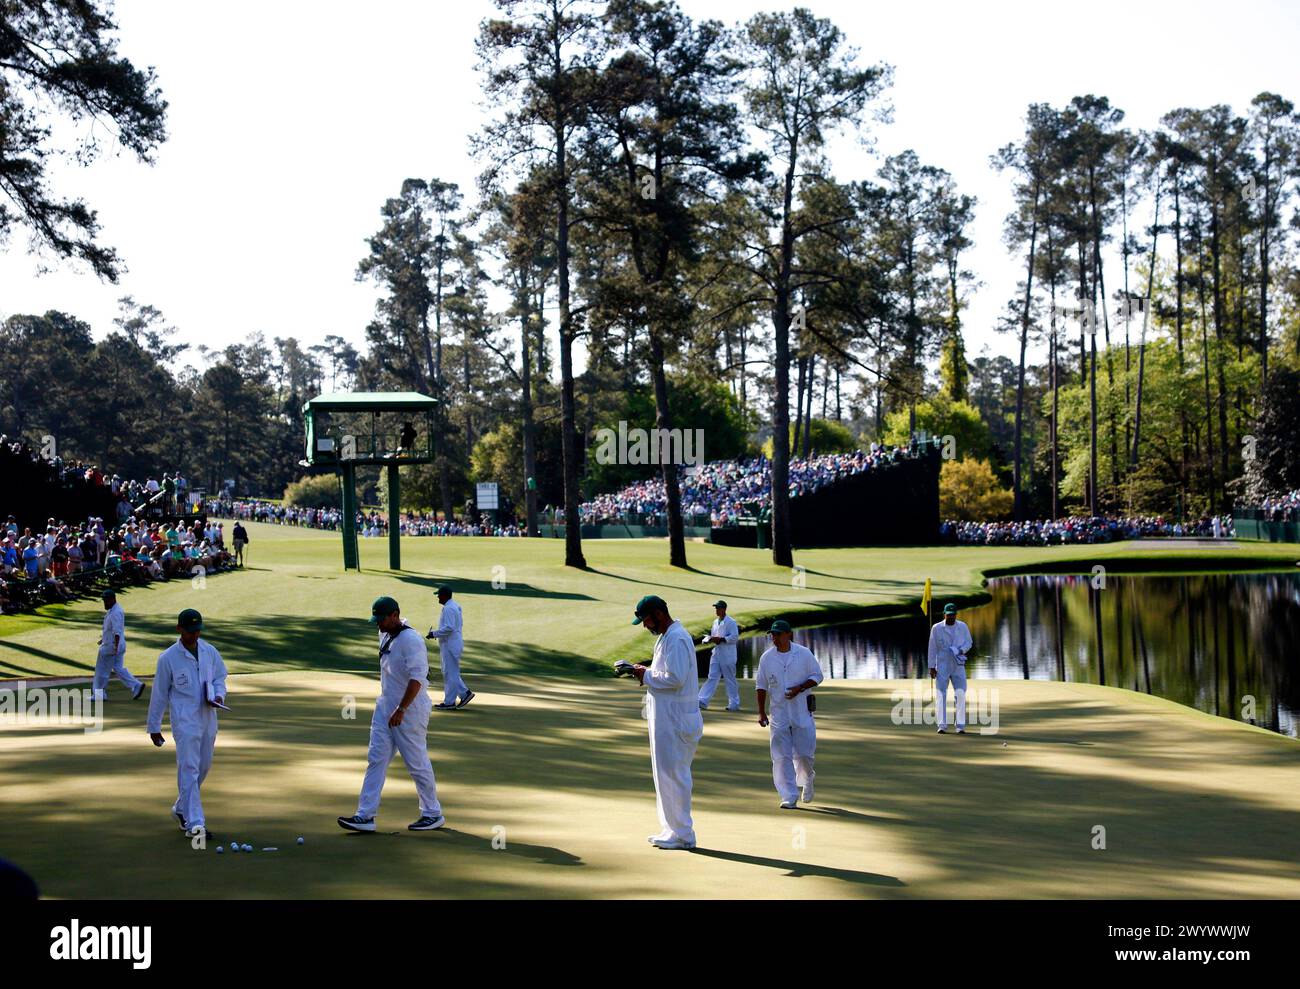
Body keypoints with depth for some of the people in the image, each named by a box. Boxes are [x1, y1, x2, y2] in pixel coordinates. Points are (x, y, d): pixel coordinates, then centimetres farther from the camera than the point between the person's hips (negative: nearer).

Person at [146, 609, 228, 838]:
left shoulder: (210, 652, 6)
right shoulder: (168, 657, -6)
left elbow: (220, 678, 16)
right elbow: (159, 693, -1)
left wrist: (218, 696, -7)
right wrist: (154, 727, 2)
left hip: (208, 718, 5)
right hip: (184, 720, -5)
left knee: (204, 766, 13)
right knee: (189, 767, -12)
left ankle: (181, 808, 33)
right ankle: (194, 822, -16)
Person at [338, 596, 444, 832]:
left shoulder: (411, 640, -19)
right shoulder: (385, 636, 10)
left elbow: (417, 678, -25)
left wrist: (401, 709, -29)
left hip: (409, 710, -9)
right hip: (385, 707, 9)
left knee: (417, 762, 1)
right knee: (376, 759, 3)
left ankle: (433, 814, 15)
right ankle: (365, 815, 3)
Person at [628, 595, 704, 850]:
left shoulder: (676, 638, -17)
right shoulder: (666, 637, 16)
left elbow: (675, 678, -24)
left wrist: (647, 676, -12)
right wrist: (646, 672, 7)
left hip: (674, 721, -11)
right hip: (665, 718, 11)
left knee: (672, 774, -5)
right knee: (665, 774, 15)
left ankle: (682, 834, 1)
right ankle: (672, 829, 22)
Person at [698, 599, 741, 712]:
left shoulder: (731, 622, -10)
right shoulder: (716, 622, 15)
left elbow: (735, 637, -18)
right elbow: (711, 635, 21)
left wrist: (721, 639, -20)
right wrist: (710, 638, -1)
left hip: (727, 655, -7)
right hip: (716, 653, 7)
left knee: (730, 679, 1)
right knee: (712, 677, 4)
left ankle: (734, 704, 9)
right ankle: (703, 701, 1)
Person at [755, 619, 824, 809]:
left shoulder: (804, 653, -3)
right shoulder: (767, 657, 1)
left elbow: (817, 676, 2)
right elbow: (761, 685, 7)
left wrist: (799, 688, -15)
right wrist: (761, 712, 2)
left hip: (802, 710, -1)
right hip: (778, 712, 1)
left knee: (804, 752, 2)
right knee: (781, 756, -4)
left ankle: (807, 779, 34)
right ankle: (789, 797, 0)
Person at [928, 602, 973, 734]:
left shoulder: (962, 626, 5)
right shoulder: (936, 628, 0)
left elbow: (969, 642, 10)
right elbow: (932, 648, 0)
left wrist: (961, 650, -12)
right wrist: (931, 667, -4)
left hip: (958, 665, 1)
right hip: (942, 666, -1)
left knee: (961, 694, -7)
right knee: (940, 695, -6)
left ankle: (960, 726, -2)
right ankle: (942, 726, -3)